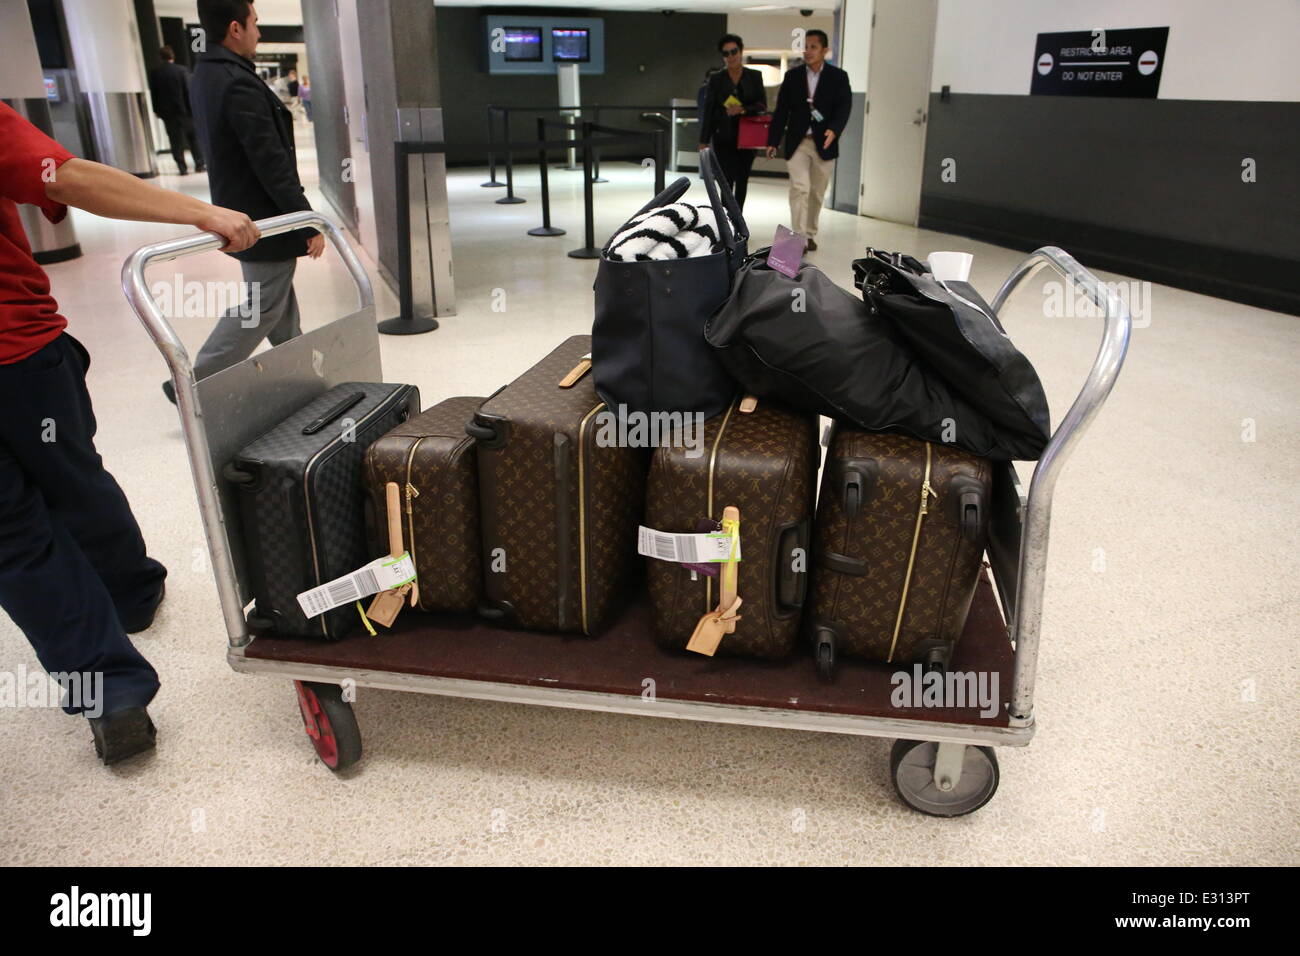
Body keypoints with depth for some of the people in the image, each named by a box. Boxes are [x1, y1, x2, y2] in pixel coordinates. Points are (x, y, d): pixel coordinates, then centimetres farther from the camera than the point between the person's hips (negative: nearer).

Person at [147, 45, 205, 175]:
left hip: (166, 111, 2)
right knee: (194, 137, 9)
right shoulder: (182, 70, -8)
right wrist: (192, 108, -3)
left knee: (176, 140, 4)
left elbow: (153, 94, 4)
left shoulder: (154, 72, 1)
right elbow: (188, 90, -10)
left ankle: (182, 168, 1)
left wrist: (157, 110, 11)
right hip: (184, 110, -2)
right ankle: (199, 165, 7)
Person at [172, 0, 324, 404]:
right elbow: (272, 164, -24)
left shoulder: (204, 75, 8)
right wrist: (309, 223, -19)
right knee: (261, 309, 0)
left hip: (240, 213, 10)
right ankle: (194, 385, 4)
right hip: (264, 220, -10)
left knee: (282, 307, 18)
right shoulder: (240, 85, -23)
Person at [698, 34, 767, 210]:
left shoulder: (755, 76, 6)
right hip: (723, 137, -2)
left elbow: (762, 105, 0)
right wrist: (704, 140, 0)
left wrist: (743, 110, -18)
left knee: (742, 180, 9)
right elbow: (708, 110, 3)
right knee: (728, 179, -12)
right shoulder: (716, 79, 4)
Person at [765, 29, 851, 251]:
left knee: (817, 192, 9)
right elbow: (781, 110, 5)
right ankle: (798, 237, -14)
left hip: (823, 143, 1)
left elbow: (844, 106, -7)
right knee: (799, 188, -12)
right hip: (797, 141, 0)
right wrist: (773, 141, -1)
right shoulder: (792, 75, 6)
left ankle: (810, 235, 22)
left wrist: (834, 129, -27)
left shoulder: (838, 76, 2)